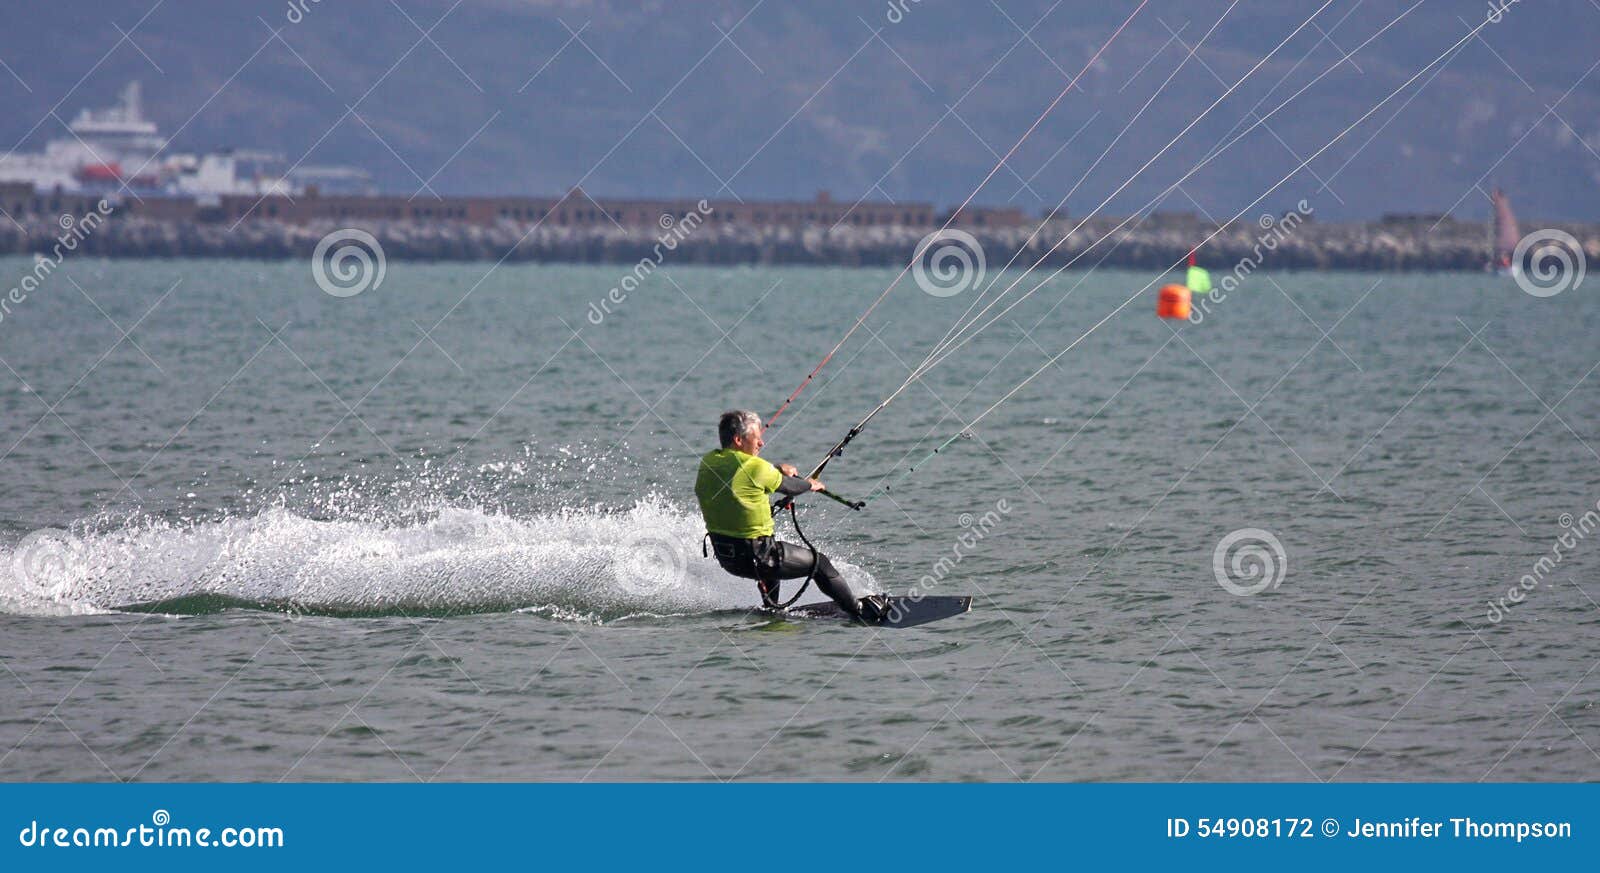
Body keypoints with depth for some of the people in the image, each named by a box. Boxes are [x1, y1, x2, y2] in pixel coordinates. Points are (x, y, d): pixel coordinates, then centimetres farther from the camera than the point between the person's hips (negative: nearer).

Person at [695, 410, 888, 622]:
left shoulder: (707, 463, -1)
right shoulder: (755, 467, -20)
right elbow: (789, 487, -2)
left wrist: (778, 468, 25)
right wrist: (810, 485, 20)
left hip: (723, 555, 7)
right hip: (755, 558, -7)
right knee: (819, 563, 12)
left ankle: (771, 607, 48)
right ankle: (860, 610, 22)